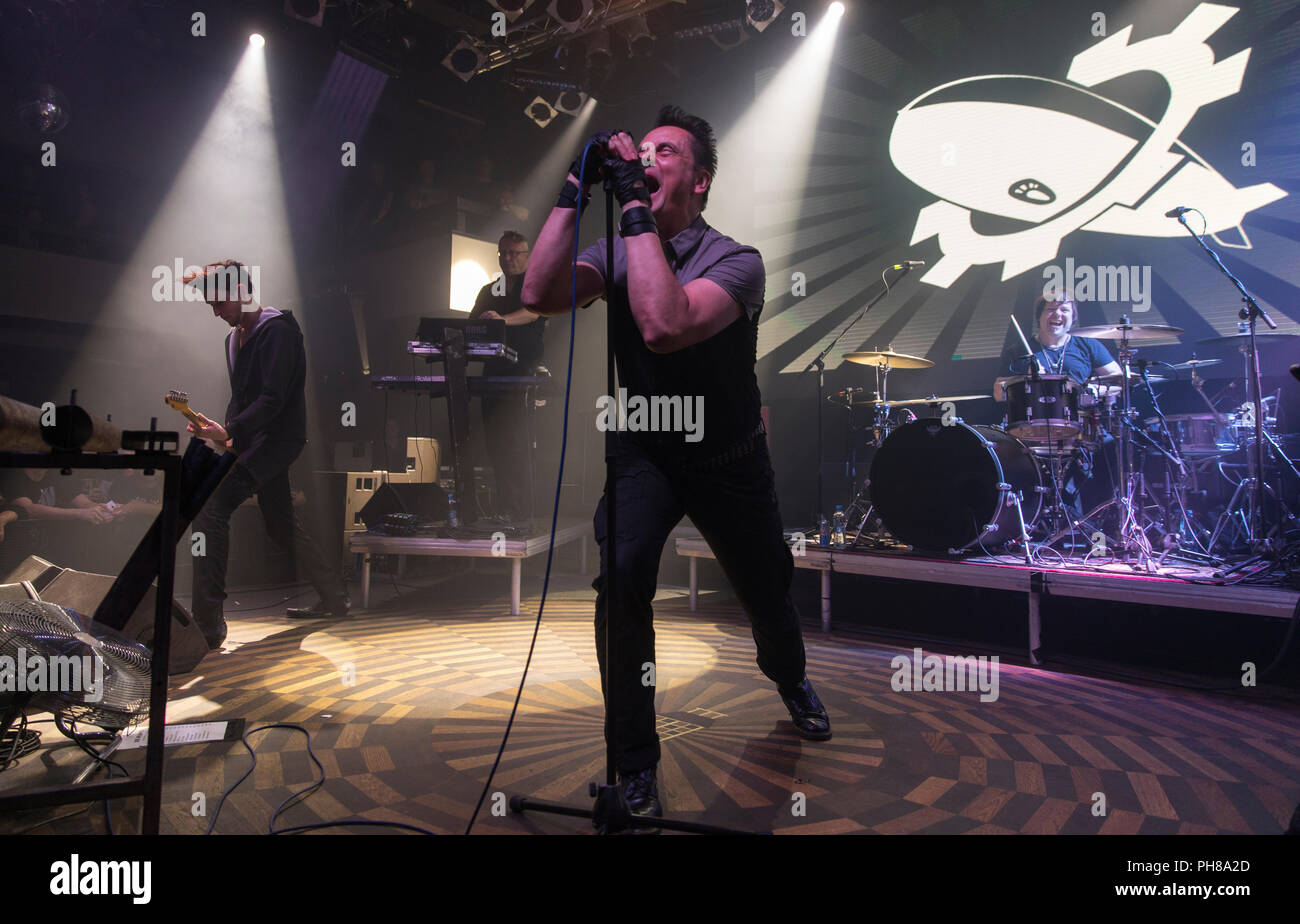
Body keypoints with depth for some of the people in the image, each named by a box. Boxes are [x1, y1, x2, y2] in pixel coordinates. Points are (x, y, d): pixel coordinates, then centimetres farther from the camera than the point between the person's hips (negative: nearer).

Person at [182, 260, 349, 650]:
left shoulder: (278, 329, -12)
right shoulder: (235, 337, 17)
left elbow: (273, 398, -21)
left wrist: (230, 432, -26)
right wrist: (226, 432, 6)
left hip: (277, 438, -10)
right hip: (255, 441, 10)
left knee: (209, 509, -21)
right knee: (280, 524, 16)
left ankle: (207, 625, -21)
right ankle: (334, 597, 31)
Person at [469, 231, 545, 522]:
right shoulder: (488, 292, 21)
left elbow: (532, 312, -16)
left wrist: (502, 319, -35)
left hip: (523, 374, -5)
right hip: (493, 373, 6)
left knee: (514, 442, -13)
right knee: (495, 443, 4)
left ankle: (520, 512, -11)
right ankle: (503, 510, 11)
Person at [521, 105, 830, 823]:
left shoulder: (735, 261, -20)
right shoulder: (618, 255, -5)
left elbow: (665, 327, -39)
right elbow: (539, 295, -24)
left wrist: (634, 205, -36)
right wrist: (577, 187, -25)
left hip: (730, 461, -1)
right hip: (644, 454, 2)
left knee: (767, 594, 14)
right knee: (621, 575, -25)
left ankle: (789, 677, 53)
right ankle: (633, 763, -7)